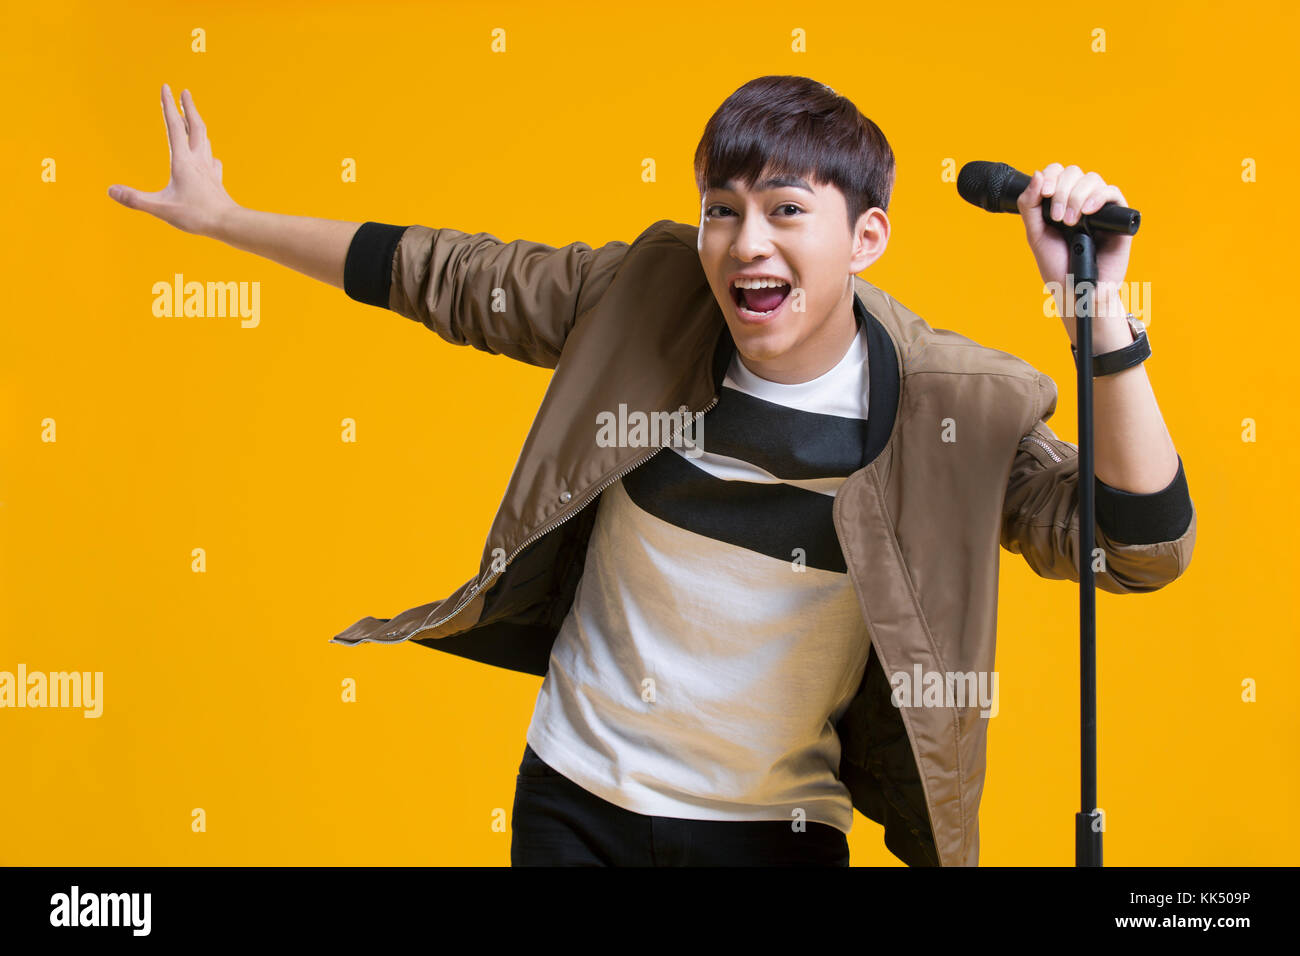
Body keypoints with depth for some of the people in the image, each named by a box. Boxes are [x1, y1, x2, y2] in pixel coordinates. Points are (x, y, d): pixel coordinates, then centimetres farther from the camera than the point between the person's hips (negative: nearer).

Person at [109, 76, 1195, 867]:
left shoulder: (948, 405, -14)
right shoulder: (650, 297, -10)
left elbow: (1144, 546, -21)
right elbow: (453, 278, 0)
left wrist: (1098, 310, -33)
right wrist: (225, 219, 6)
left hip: (773, 827, -1)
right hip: (574, 799, 2)